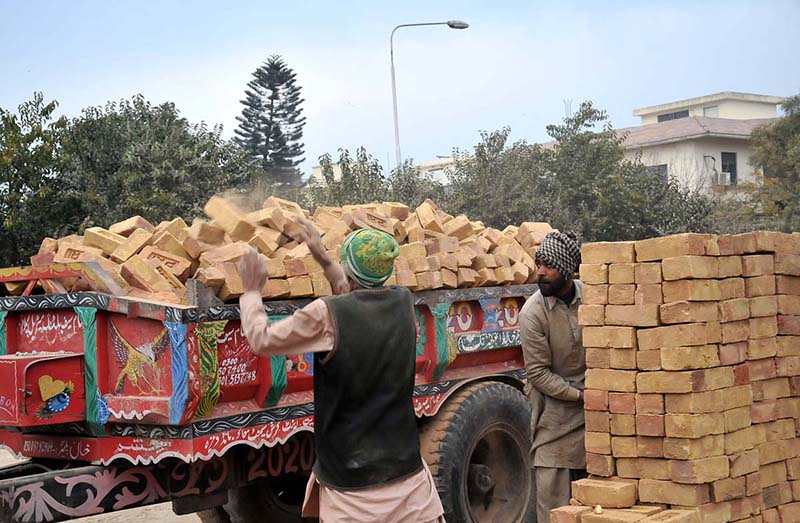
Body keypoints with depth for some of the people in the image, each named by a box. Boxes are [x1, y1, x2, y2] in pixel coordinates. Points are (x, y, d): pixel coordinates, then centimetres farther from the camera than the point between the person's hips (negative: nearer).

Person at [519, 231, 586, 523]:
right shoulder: (532, 312, -15)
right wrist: (579, 395, -15)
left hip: (592, 403, 4)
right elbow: (539, 372, -13)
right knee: (552, 490, -3)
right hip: (554, 408, -4)